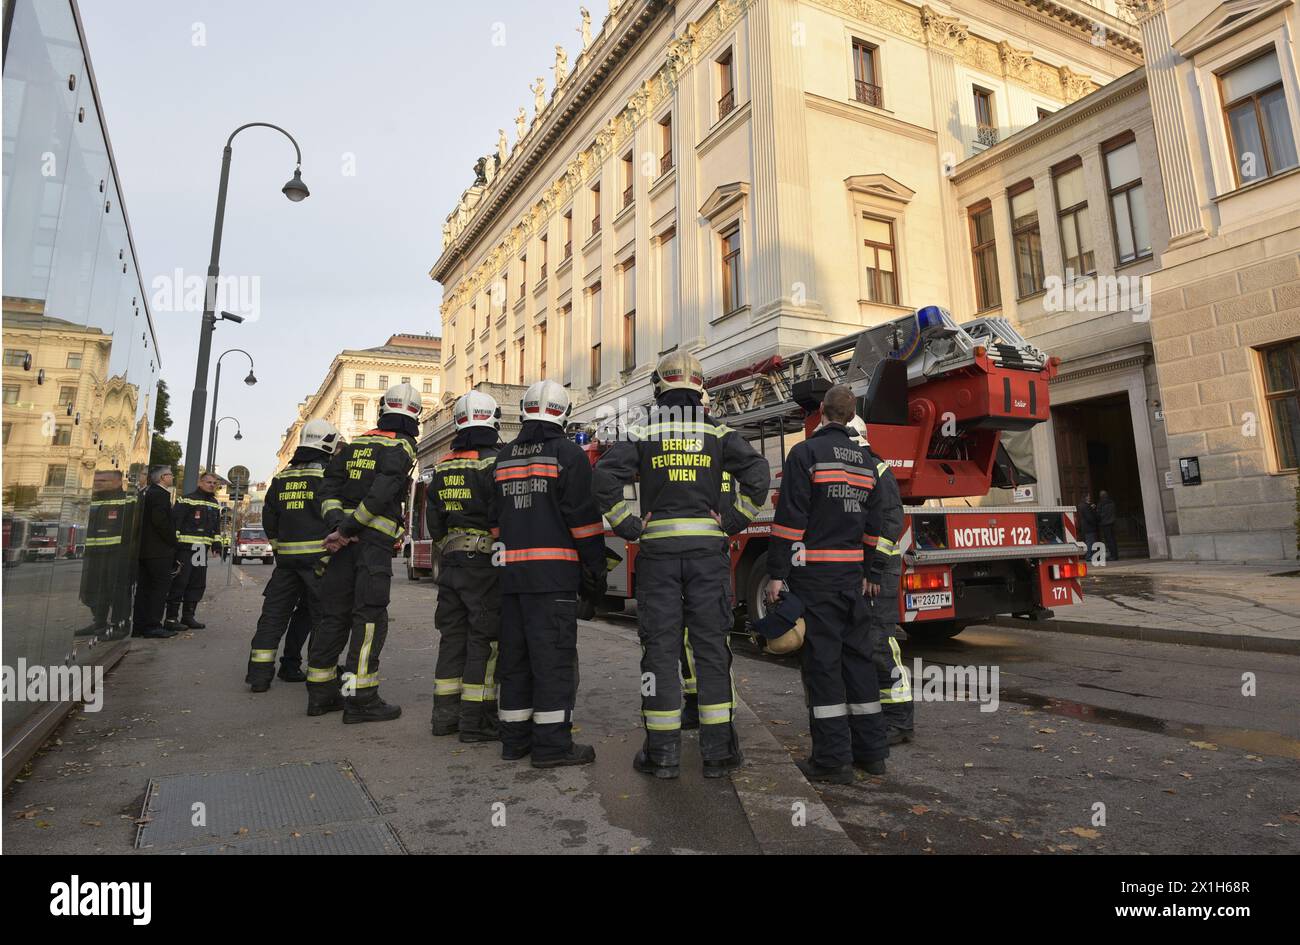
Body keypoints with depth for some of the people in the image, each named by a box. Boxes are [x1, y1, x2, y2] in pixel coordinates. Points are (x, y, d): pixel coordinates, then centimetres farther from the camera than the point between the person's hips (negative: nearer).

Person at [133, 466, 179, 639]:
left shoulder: (146, 493, 18)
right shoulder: (160, 494, -13)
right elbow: (161, 521, -22)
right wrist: (173, 542, -12)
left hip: (144, 549, 10)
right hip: (159, 551, -10)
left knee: (144, 587, 12)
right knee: (160, 586, -6)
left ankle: (139, 626, 16)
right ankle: (153, 626, -6)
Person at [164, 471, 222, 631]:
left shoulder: (215, 505, 18)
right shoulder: (187, 500, -6)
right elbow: (174, 521, -11)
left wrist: (217, 541, 14)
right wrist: (174, 541, -16)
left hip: (202, 549, 8)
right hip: (185, 547, -8)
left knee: (198, 584, 10)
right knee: (179, 583, -6)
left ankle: (188, 616, 19)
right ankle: (171, 618, -1)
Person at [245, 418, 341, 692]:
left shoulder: (282, 477, 12)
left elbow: (269, 519, 15)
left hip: (286, 557, 6)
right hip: (319, 556, -5)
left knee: (275, 613, 10)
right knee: (322, 613, 5)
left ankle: (259, 672, 7)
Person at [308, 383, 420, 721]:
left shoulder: (354, 444, 16)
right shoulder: (402, 448, -5)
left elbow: (329, 487, 6)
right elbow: (380, 495, -16)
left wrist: (339, 525, -5)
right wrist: (347, 530, -13)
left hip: (344, 539, 7)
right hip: (375, 541, -7)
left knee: (334, 614, 13)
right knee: (369, 618, -3)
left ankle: (321, 693, 22)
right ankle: (360, 699, -1)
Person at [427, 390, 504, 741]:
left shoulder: (442, 467, 11)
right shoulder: (494, 461, -12)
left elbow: (434, 523, 13)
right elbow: (499, 521, -17)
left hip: (450, 562, 7)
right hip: (484, 562, -7)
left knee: (452, 634, 14)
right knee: (485, 637, -1)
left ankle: (445, 713, 22)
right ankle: (476, 719, 2)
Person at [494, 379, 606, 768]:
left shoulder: (503, 458, 15)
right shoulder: (568, 453, -5)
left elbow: (493, 517, 17)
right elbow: (584, 517, -10)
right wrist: (595, 570, -4)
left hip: (511, 572, 6)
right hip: (553, 573, -6)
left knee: (515, 655, 12)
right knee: (554, 657, -2)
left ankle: (515, 737, 21)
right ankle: (552, 743, 1)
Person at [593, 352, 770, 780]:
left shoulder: (643, 433, 4)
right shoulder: (718, 432, 6)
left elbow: (606, 476, -10)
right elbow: (757, 471, -8)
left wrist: (627, 526, -2)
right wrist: (735, 520, -2)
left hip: (658, 550, 0)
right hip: (708, 549, 1)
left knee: (660, 646, 4)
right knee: (711, 645, 6)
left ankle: (663, 752, 10)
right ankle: (718, 750, 11)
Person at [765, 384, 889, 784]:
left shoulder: (806, 453, -7)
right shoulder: (865, 460, 14)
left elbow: (791, 518, -13)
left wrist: (778, 573, -11)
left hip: (814, 574, -6)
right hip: (853, 574, 6)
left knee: (822, 661, -2)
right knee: (858, 657, 12)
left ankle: (833, 758, 2)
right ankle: (871, 750, 21)